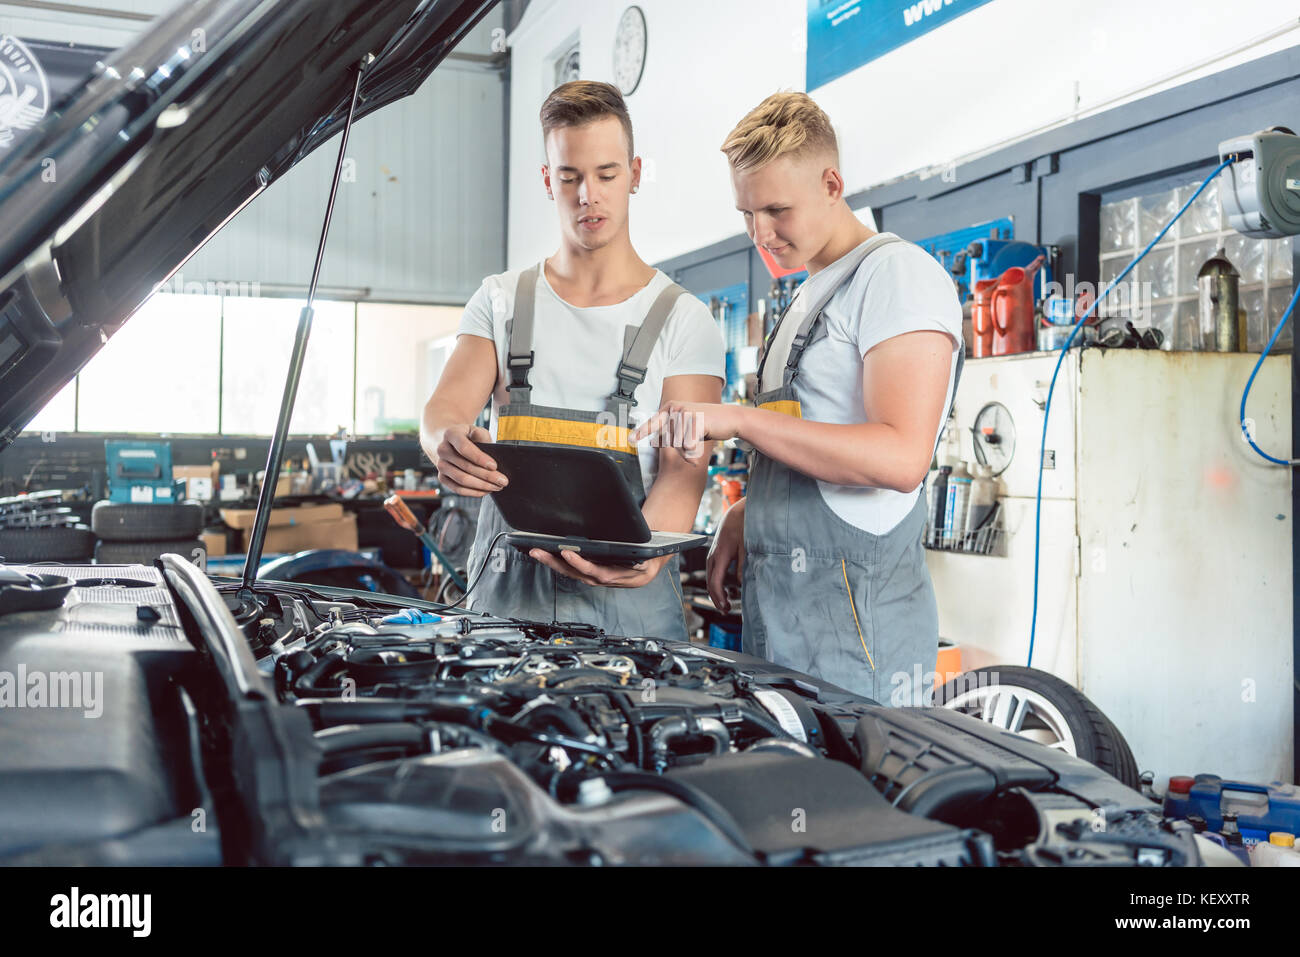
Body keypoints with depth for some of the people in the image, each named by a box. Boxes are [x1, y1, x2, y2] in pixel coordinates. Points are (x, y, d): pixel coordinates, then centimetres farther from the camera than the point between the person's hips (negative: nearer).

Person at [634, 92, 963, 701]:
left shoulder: (899, 274, -8)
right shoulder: (808, 295, 22)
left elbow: (900, 457, -21)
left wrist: (737, 419, -22)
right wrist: (745, 513, 12)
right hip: (774, 606, 9)